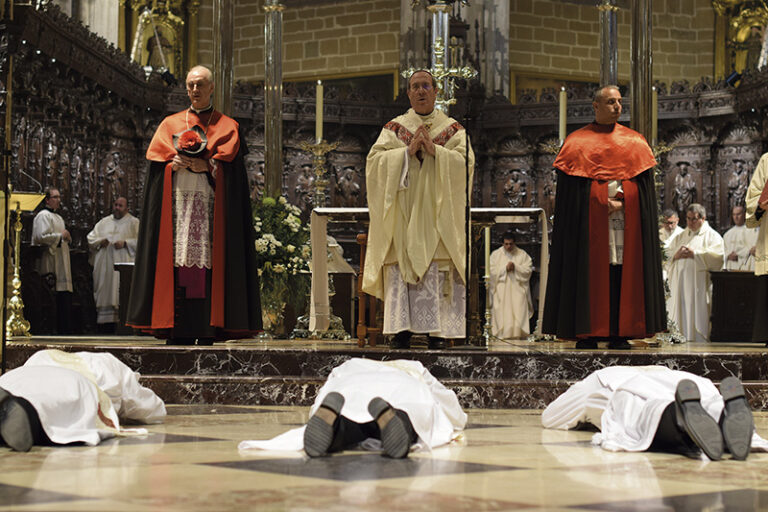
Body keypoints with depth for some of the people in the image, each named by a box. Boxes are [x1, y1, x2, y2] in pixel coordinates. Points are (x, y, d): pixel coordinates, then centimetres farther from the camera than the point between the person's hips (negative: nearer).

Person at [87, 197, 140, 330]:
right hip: (104, 266, 4)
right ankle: (106, 327, 2)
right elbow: (90, 237, 17)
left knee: (121, 295, -11)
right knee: (105, 293, 0)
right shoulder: (104, 222, 19)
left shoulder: (133, 223, 7)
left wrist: (125, 243, -14)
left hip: (123, 264, -4)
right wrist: (100, 241, -3)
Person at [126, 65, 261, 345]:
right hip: (178, 201, 2)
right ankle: (179, 332, -9)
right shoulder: (170, 124, 21)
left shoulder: (227, 126, 15)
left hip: (211, 203, -1)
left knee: (209, 265, -10)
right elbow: (159, 158, 7)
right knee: (179, 266, -7)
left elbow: (227, 162, 0)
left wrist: (205, 164, -14)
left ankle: (207, 332, -11)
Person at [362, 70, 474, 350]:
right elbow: (375, 159, 0)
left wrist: (435, 150, -12)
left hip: (438, 211, 0)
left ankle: (438, 330, -5)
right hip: (403, 211, 0)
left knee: (439, 271, -7)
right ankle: (401, 328, -6)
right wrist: (408, 151, -12)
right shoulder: (394, 128, 13)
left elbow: (466, 162, -1)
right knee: (401, 268, -7)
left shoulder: (453, 129, 13)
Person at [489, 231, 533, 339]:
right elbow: (492, 271, -1)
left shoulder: (522, 254, 6)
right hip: (501, 290, 0)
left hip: (517, 289, 0)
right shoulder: (496, 254, 6)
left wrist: (516, 267, -14)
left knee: (519, 309, -14)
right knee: (502, 313, -9)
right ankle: (504, 332, -4)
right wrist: (505, 268, -14)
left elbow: (528, 269, 0)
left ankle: (518, 332, -14)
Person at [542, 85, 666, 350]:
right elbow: (568, 188, 0)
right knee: (589, 273, -5)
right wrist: (603, 201, -10)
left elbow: (644, 183, 7)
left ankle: (620, 334, 1)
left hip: (627, 221, 2)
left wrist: (623, 201, -10)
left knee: (623, 274, -2)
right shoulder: (578, 141, 7)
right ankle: (586, 334, -2)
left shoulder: (635, 141, 14)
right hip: (590, 220, -2)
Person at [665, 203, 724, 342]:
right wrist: (676, 255, -6)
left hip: (699, 285, -4)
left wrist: (695, 254, -14)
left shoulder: (712, 236, 6)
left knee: (698, 316, -9)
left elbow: (717, 257, -9)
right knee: (681, 316, 0)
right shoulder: (681, 236, 22)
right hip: (680, 283, 5)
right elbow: (667, 255, 16)